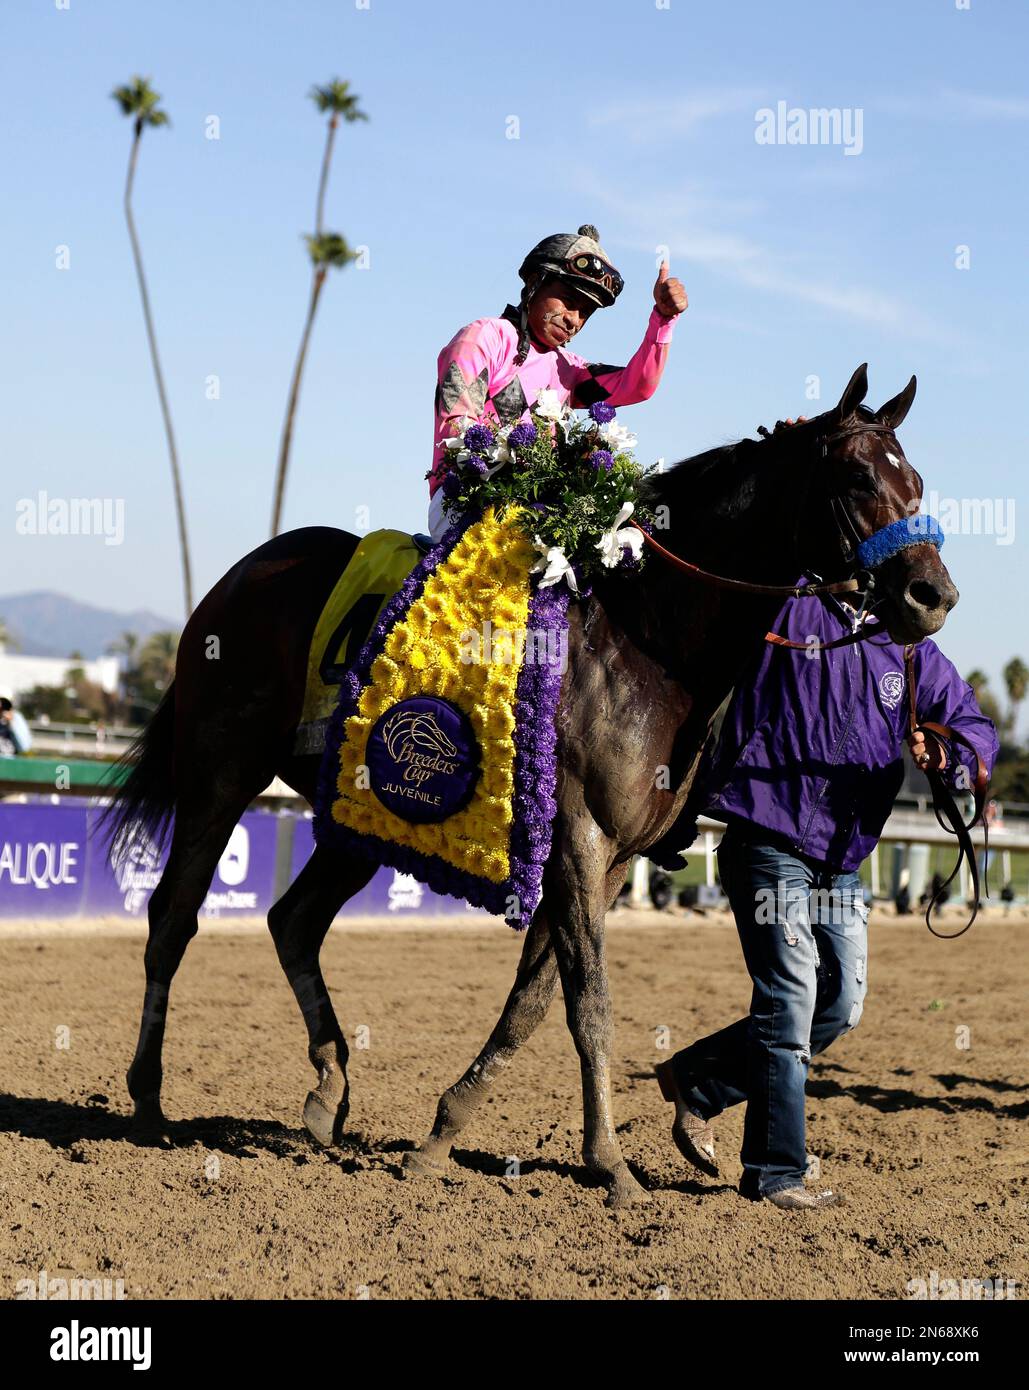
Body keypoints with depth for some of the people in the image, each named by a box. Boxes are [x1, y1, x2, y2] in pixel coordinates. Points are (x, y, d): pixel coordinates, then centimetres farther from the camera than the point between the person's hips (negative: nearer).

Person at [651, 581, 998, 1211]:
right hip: (770, 842, -6)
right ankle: (775, 1172, 0)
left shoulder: (911, 649, 10)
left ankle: (698, 1082, 22)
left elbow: (977, 727, 4)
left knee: (842, 1005, 5)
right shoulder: (786, 607, -2)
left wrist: (949, 755, -17)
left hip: (842, 861, 6)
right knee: (791, 995, -10)